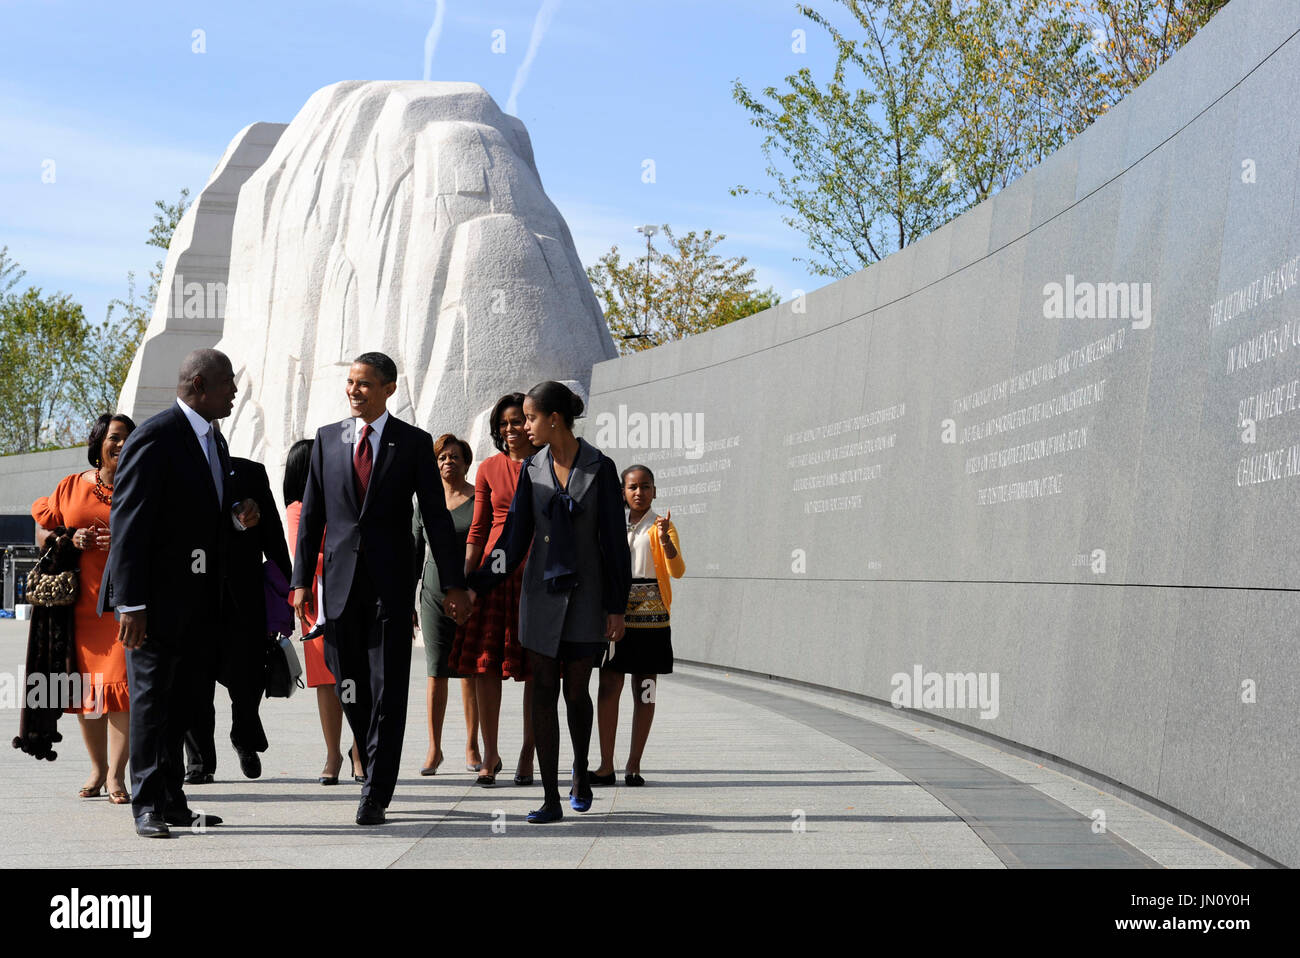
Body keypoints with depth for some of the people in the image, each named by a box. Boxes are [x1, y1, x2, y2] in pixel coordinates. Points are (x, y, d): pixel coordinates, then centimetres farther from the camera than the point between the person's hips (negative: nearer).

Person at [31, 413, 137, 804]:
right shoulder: (71, 487, 10)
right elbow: (42, 533, 16)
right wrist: (71, 540, -4)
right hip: (81, 602, 2)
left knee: (122, 682, -11)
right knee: (86, 683, 6)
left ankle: (116, 773, -6)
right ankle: (98, 768, 21)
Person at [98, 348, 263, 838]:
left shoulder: (214, 439, 15)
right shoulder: (155, 438, -13)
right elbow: (129, 523, -17)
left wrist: (238, 516, 3)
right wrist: (132, 604, -21)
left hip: (202, 603, 8)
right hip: (159, 597, -8)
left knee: (182, 704, 11)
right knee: (151, 701, -1)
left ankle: (172, 802, 17)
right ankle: (149, 807, 5)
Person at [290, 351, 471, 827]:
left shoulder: (414, 443, 2)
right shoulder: (327, 439, 9)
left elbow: (436, 517, 1)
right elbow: (311, 514, 10)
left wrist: (453, 584, -3)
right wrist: (301, 581, 4)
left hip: (392, 582, -3)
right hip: (341, 582, 3)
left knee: (387, 690, -4)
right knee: (350, 689, 7)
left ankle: (376, 795, -1)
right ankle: (378, 769, 26)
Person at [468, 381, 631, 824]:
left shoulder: (600, 468, -7)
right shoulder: (532, 469, 4)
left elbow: (614, 541, -5)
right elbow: (514, 537, 6)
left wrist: (617, 607, -7)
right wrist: (476, 586, 0)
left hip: (585, 593, -3)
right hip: (542, 592, 3)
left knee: (575, 691, 3)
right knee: (543, 692, -1)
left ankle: (580, 771, 32)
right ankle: (551, 799, 2)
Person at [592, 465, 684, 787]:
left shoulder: (662, 526, 0)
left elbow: (677, 571, -13)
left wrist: (665, 539, -28)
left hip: (651, 617, -3)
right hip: (617, 613, 3)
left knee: (644, 691, 2)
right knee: (608, 687, -3)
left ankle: (634, 764, 10)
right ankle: (606, 766, 1)